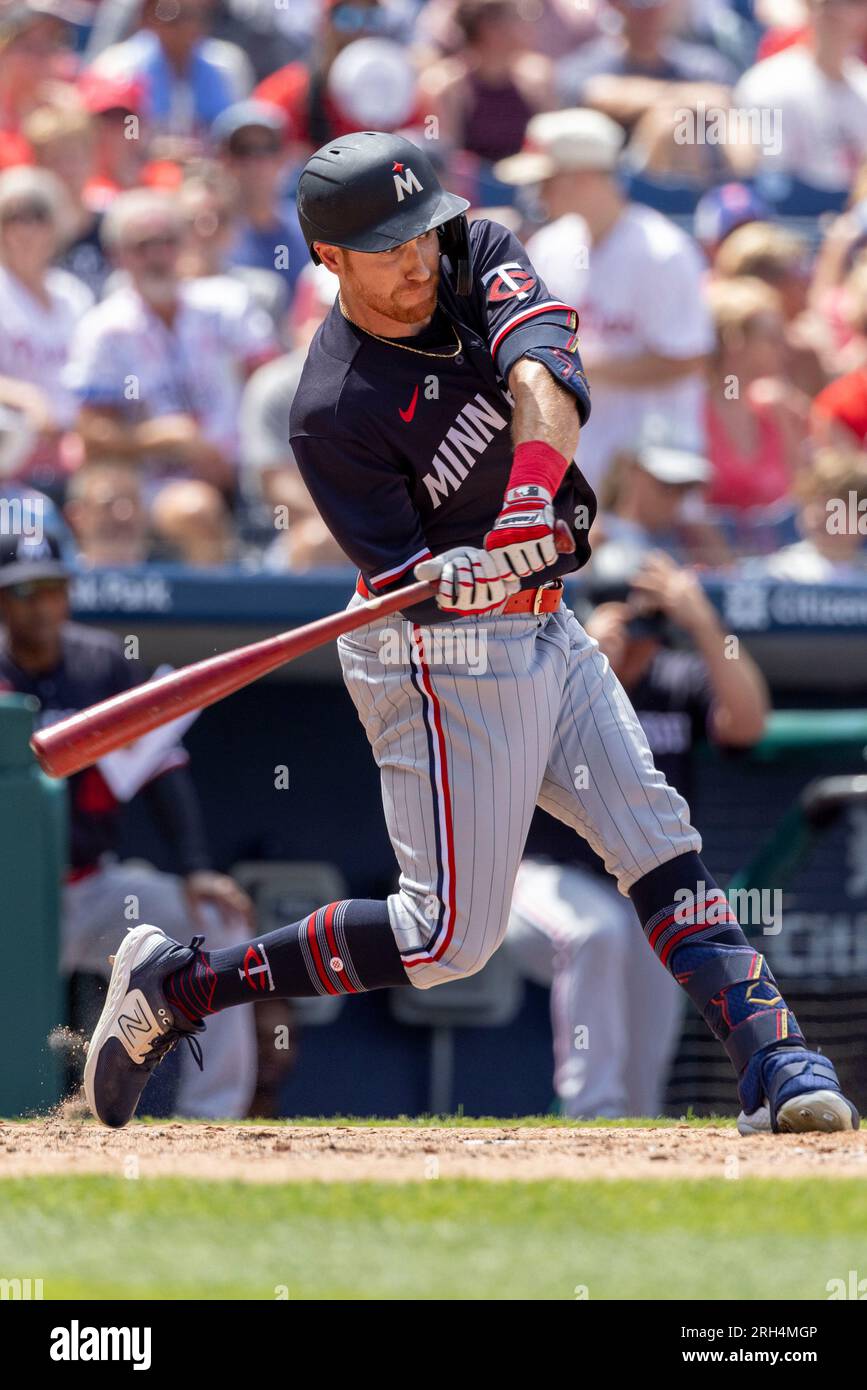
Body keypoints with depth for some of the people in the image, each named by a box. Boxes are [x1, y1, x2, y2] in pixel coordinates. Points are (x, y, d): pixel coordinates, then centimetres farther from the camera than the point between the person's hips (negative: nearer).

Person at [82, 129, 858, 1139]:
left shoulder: (480, 260, -3)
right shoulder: (333, 412, -18)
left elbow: (544, 380, -21)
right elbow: (401, 577, -19)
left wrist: (531, 492, -39)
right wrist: (459, 576, -42)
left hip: (544, 632, 7)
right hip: (446, 658, -7)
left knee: (656, 839, 0)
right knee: (450, 936, -6)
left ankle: (772, 1060, -1)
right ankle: (175, 986, 3)